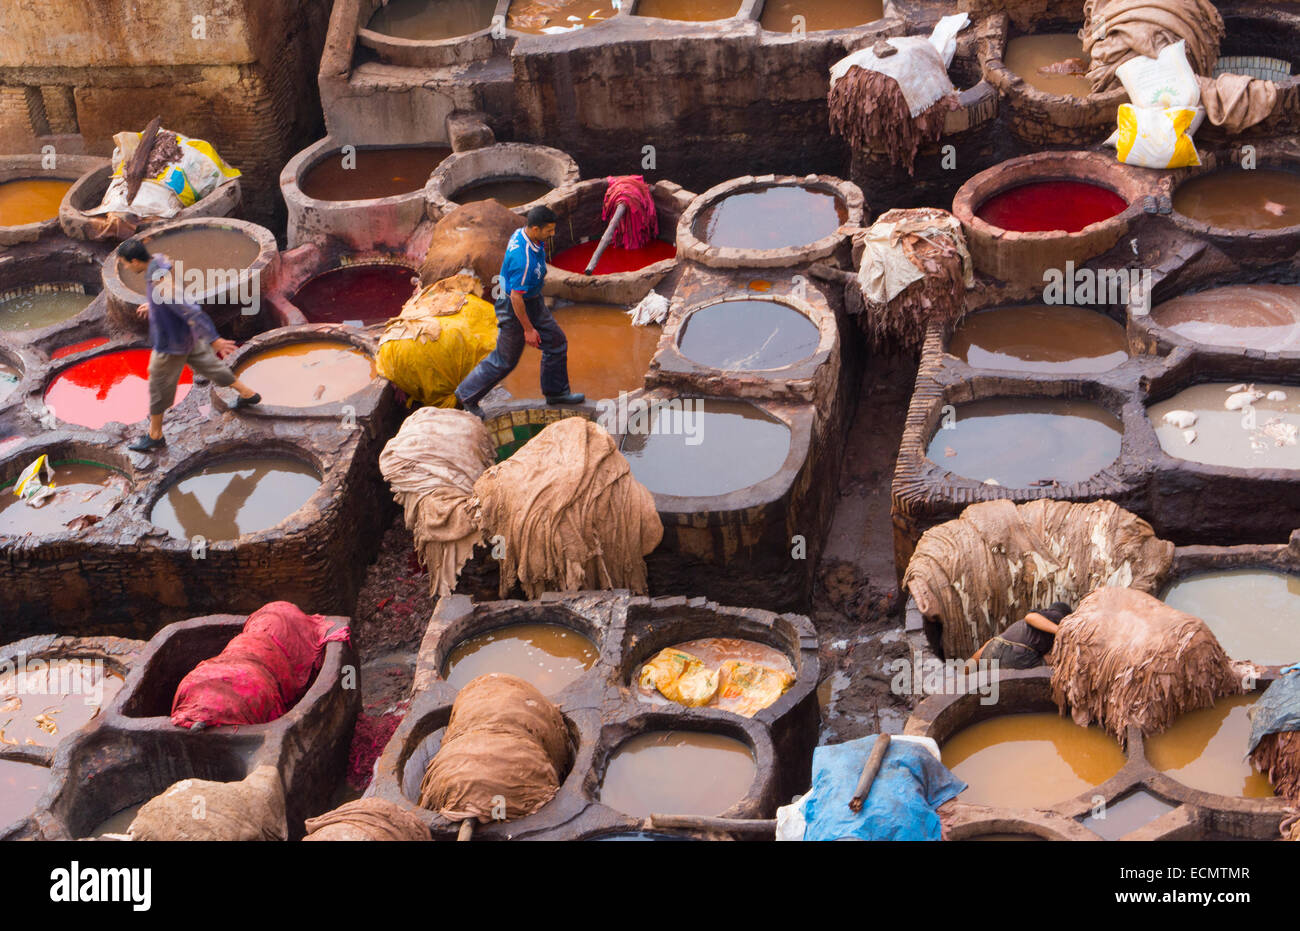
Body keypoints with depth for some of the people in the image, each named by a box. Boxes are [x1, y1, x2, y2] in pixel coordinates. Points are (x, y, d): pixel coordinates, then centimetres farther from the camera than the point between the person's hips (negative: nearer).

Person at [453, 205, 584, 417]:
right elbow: (516, 296, -29)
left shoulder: (522, 234, -8)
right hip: (514, 307, -9)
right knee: (505, 360, 6)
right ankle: (467, 394, 24)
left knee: (556, 342, 16)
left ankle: (556, 392, 33)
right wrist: (528, 329, -20)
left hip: (533, 301, 9)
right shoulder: (523, 259, -37)